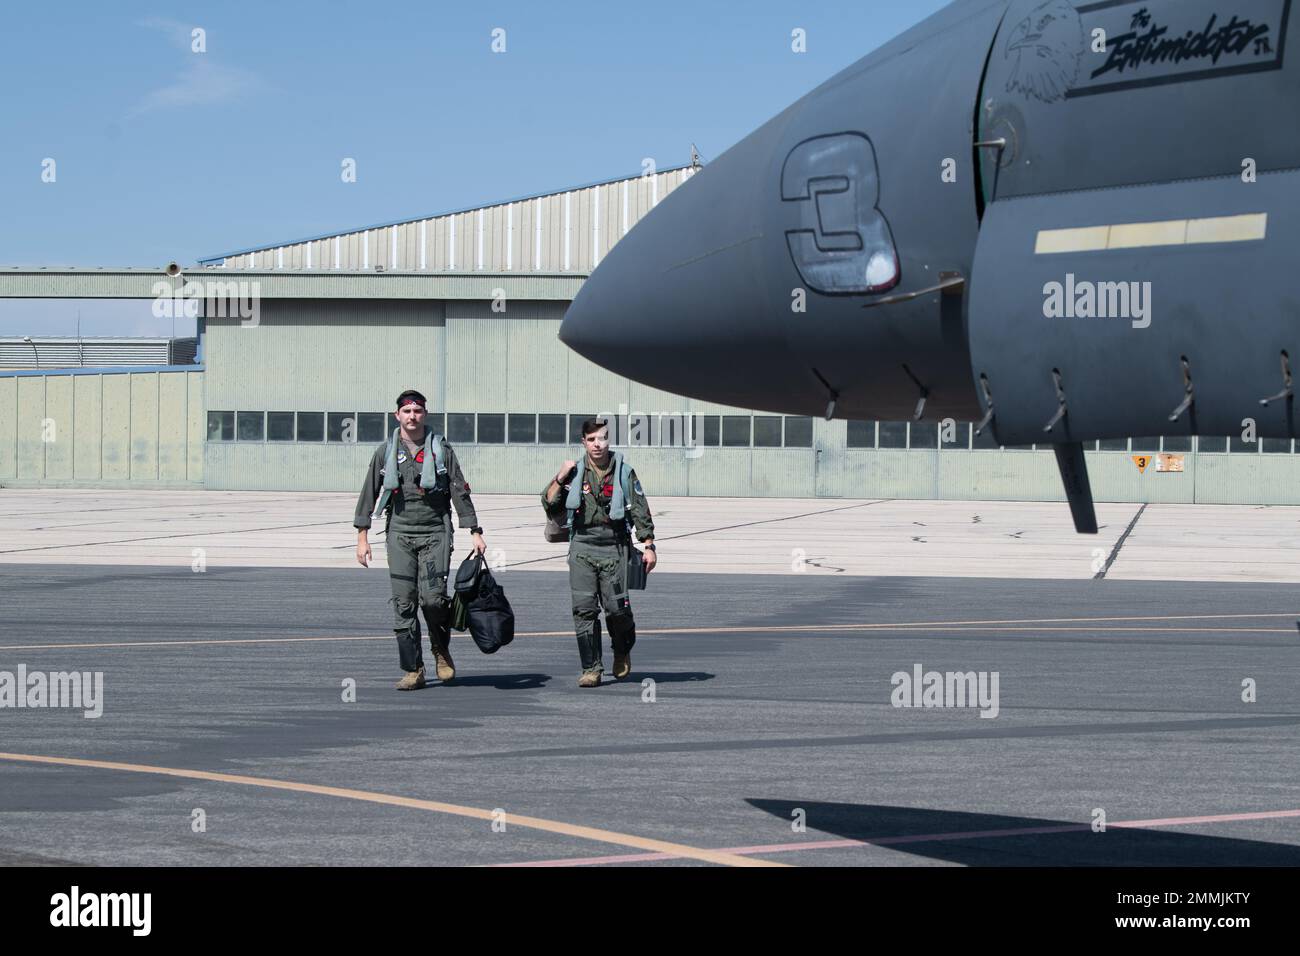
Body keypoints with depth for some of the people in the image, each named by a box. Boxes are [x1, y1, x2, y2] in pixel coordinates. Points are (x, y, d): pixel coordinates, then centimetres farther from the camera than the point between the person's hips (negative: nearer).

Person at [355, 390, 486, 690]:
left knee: (432, 597, -14)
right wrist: (362, 536, 4)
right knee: (404, 603, -3)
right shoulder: (385, 452, 8)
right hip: (399, 534, 2)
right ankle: (413, 670, 3)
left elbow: (460, 493, 6)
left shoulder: (441, 450, 5)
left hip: (435, 533, -1)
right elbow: (369, 494, 10)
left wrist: (475, 533, 1)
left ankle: (441, 650, 13)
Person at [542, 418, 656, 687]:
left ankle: (623, 652, 25)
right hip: (582, 546, 1)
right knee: (583, 609, -6)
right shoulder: (575, 472, 7)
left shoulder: (624, 472, 3)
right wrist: (559, 479, -6)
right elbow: (550, 506, 7)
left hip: (614, 547, -1)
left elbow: (640, 511, 5)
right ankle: (591, 669, 0)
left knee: (616, 607, -5)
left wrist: (649, 546, 1)